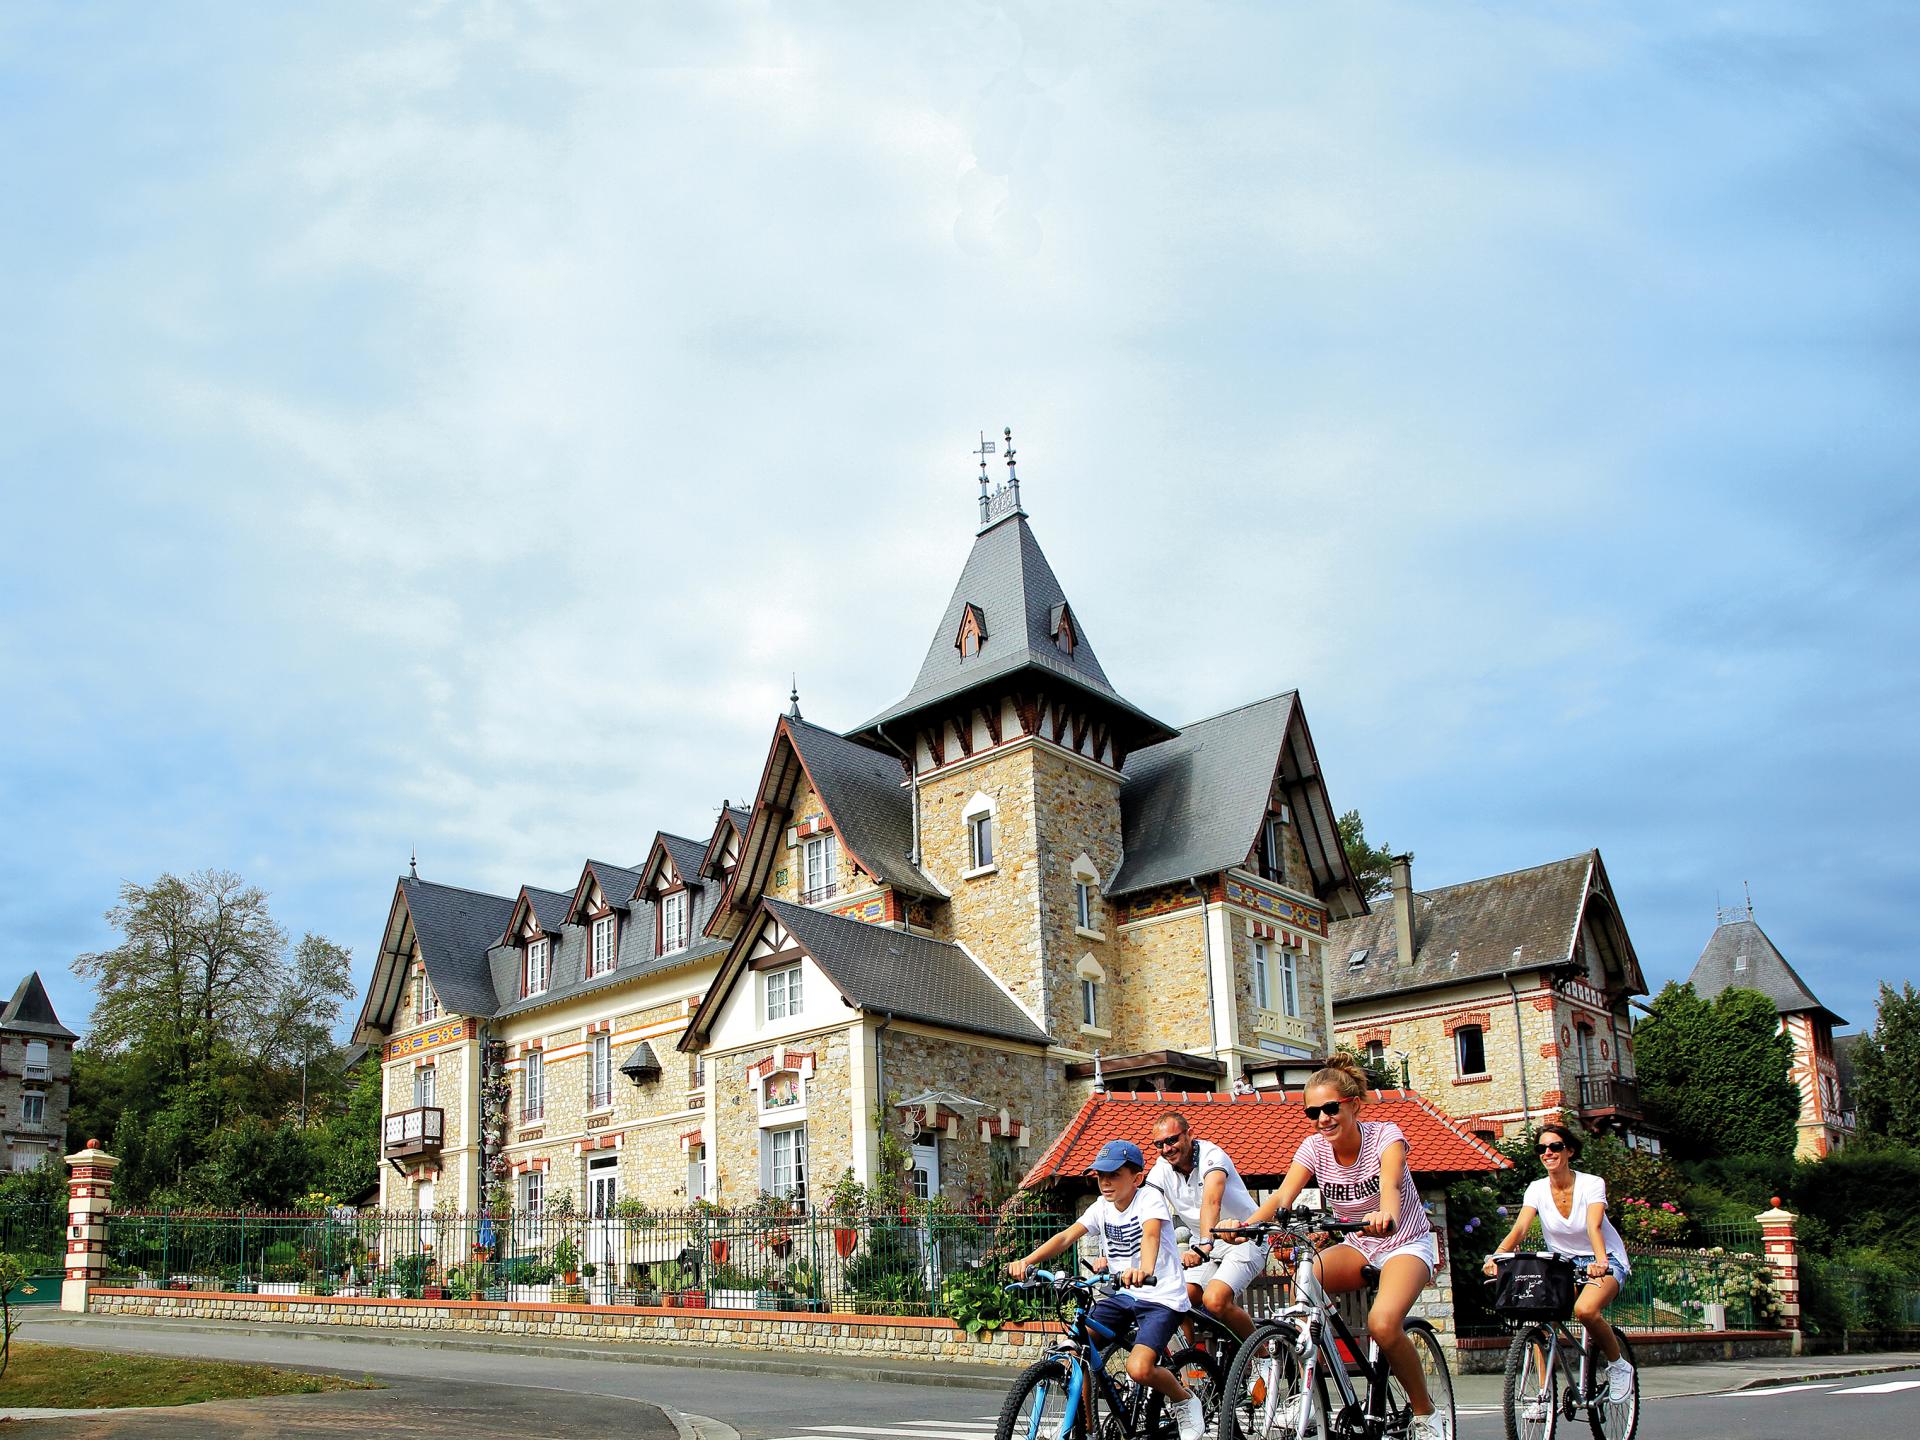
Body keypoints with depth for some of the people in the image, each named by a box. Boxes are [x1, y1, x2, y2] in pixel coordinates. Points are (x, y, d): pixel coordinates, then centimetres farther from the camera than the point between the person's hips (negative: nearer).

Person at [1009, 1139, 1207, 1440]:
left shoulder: (1149, 1198, -13)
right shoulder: (1102, 1207, 4)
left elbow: (1151, 1234, -34)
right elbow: (1066, 1236, -8)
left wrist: (1145, 1269, -56)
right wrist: (1026, 1261, -25)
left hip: (1160, 1296, -6)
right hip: (1120, 1294, 6)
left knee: (1139, 1369, -25)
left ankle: (1184, 1400, 6)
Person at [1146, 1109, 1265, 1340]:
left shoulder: (1210, 1155, -21)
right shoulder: (1162, 1168, -4)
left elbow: (1211, 1201, -39)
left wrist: (1204, 1246, -55)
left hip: (1243, 1241, -6)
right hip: (1205, 1246, 6)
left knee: (1215, 1301, -25)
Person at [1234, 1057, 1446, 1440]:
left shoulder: (1384, 1135, -19)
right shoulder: (1314, 1147, -10)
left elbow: (1390, 1184, -40)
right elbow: (1283, 1196, -25)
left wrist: (1386, 1215, -64)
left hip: (1406, 1244, -4)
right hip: (1357, 1247, 4)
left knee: (1382, 1323, -31)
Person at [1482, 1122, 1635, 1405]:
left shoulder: (1591, 1184, -15)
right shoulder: (1537, 1189, -7)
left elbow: (1594, 1227, -32)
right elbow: (1520, 1228, -21)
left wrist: (1600, 1261, -51)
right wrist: (1496, 1255, -40)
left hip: (1605, 1262, -4)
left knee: (1584, 1310, -33)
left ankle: (1619, 1365, -4)